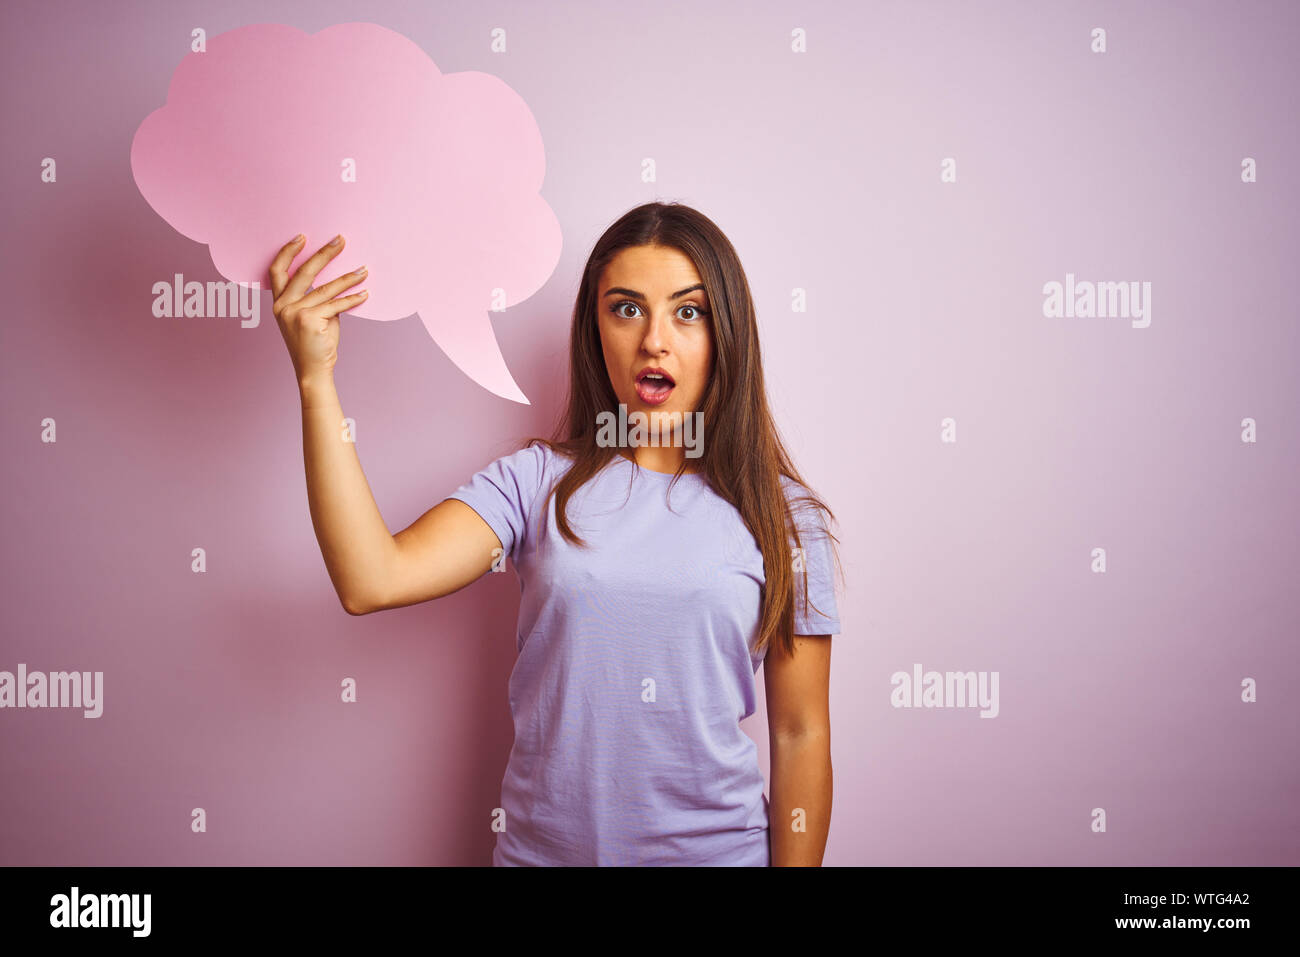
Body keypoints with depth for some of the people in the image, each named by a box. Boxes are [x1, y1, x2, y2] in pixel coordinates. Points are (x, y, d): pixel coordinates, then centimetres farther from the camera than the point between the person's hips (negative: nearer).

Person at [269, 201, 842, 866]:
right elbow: (372, 581, -19)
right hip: (544, 846, 1)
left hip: (719, 848, 0)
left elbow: (801, 735, -3)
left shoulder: (780, 514, -6)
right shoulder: (539, 481, -5)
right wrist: (315, 378, -20)